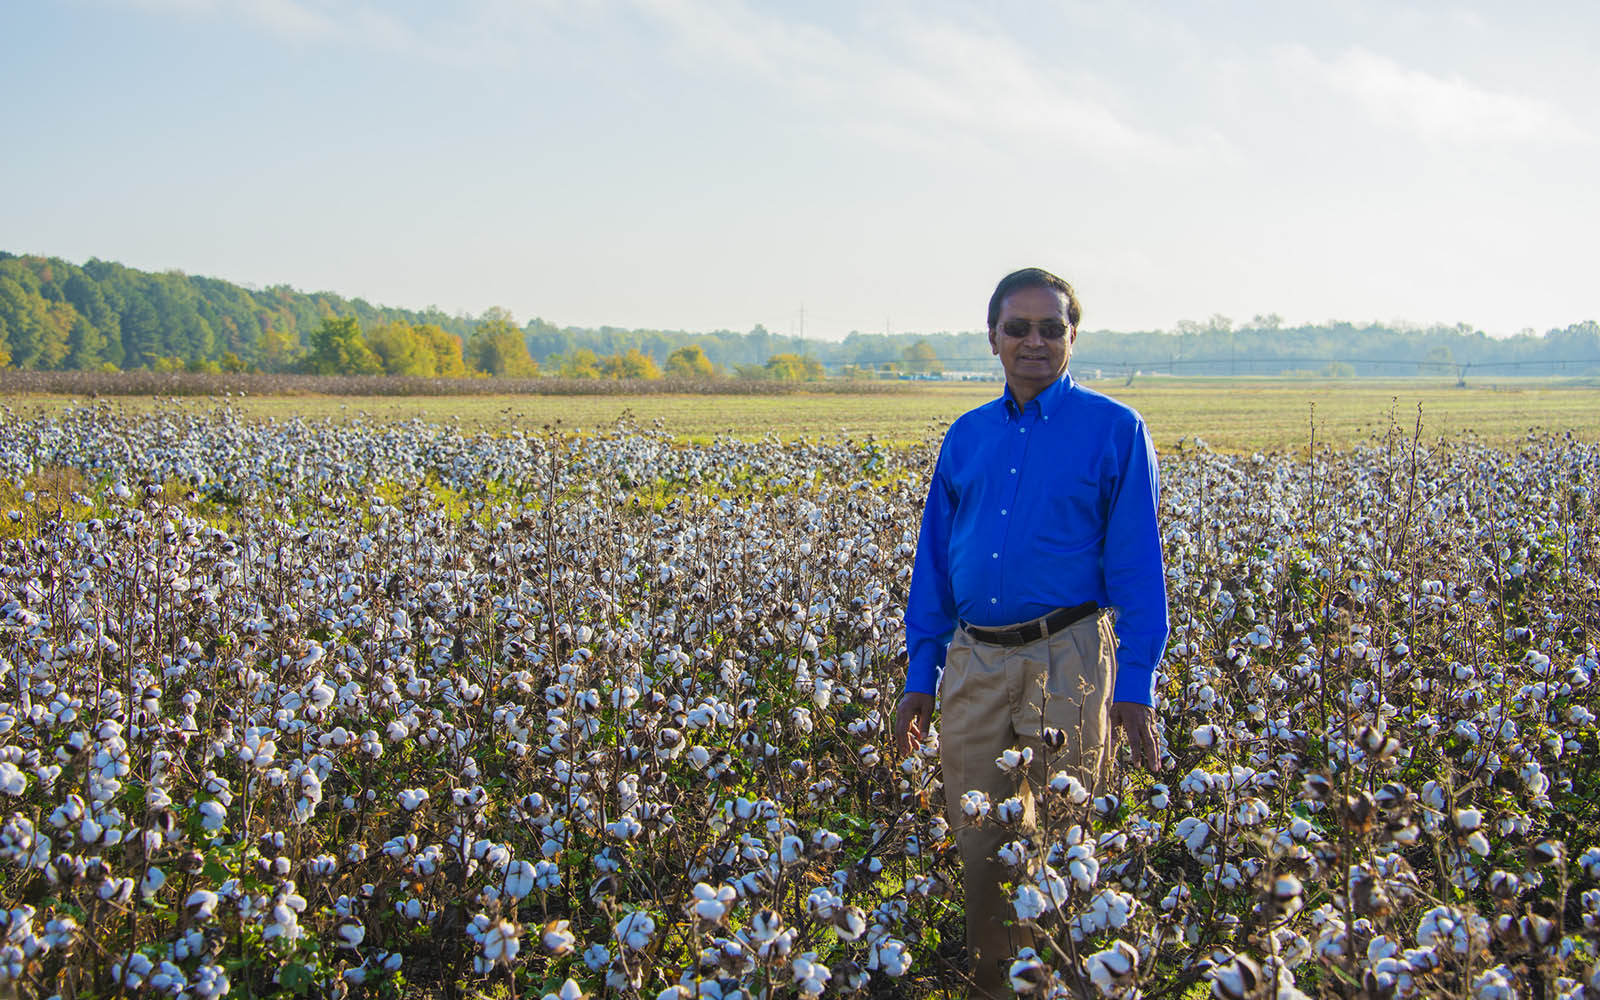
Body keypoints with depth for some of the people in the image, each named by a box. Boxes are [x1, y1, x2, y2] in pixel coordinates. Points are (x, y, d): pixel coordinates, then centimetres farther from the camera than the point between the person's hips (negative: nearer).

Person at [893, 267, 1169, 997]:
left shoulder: (1114, 430, -1)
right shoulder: (965, 436, 11)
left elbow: (1137, 566, -4)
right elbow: (932, 562, 14)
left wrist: (1135, 685, -10)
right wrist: (920, 677, 10)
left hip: (1065, 660, -4)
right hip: (974, 662, 4)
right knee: (979, 842, 10)